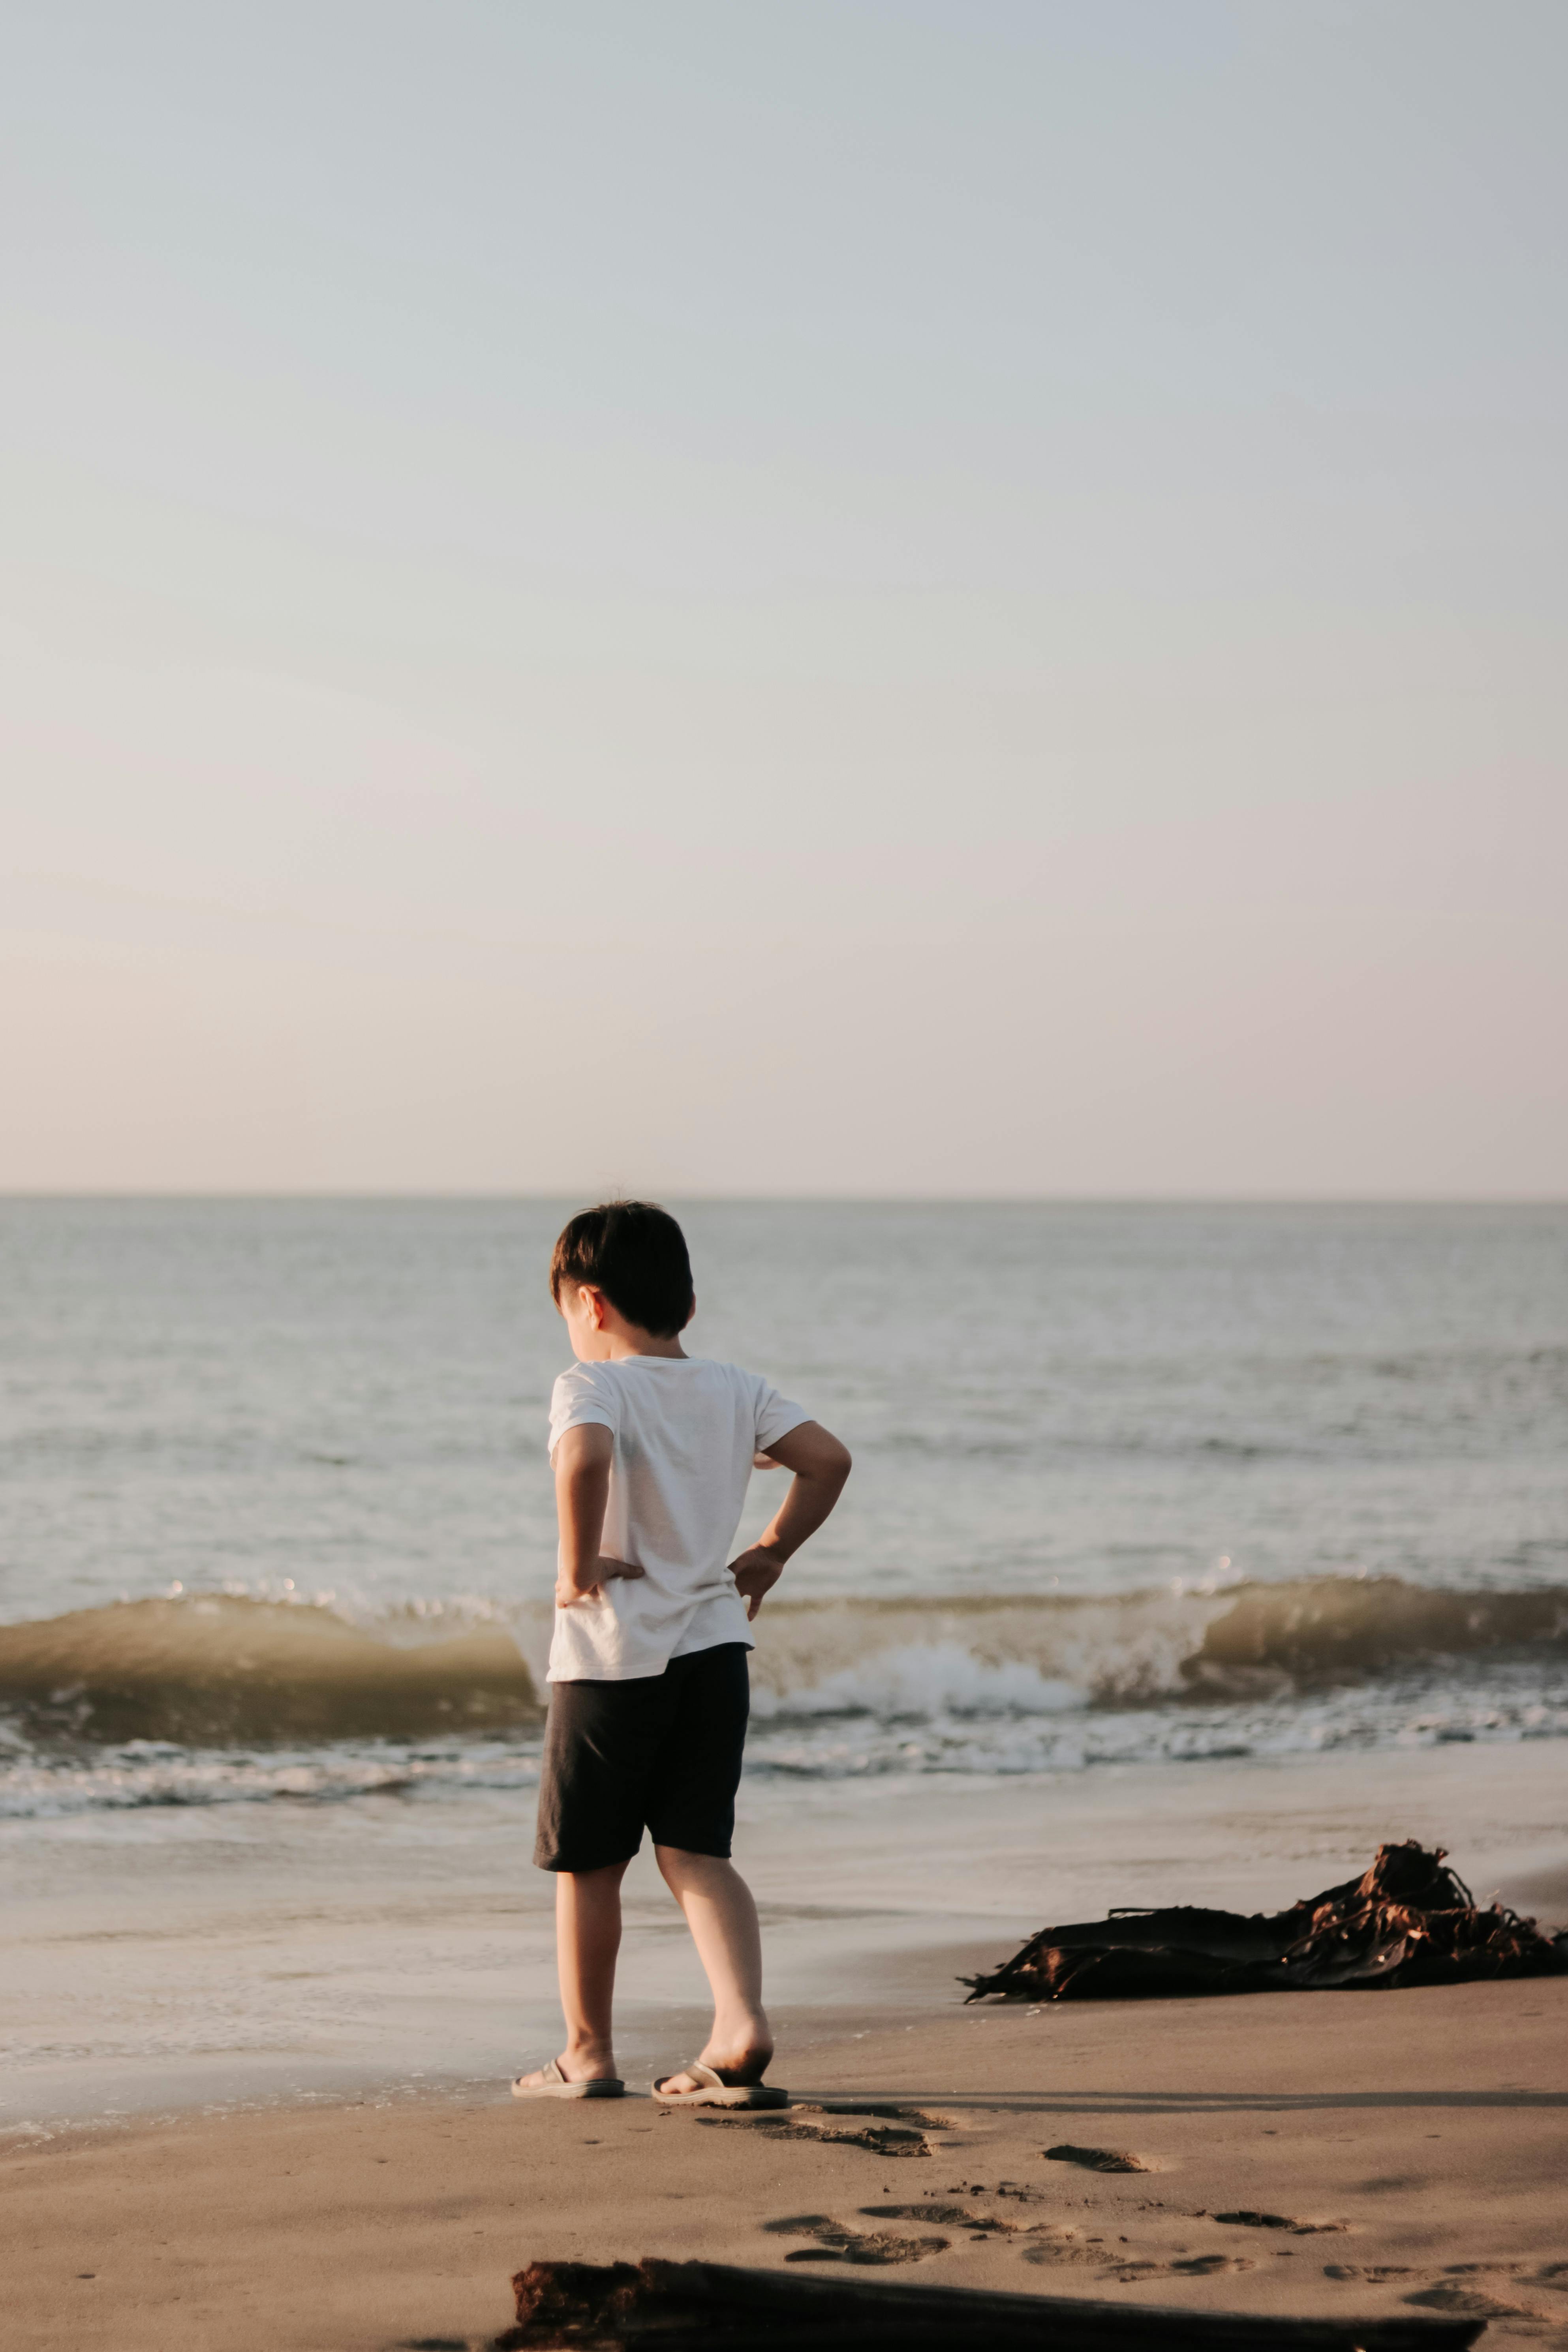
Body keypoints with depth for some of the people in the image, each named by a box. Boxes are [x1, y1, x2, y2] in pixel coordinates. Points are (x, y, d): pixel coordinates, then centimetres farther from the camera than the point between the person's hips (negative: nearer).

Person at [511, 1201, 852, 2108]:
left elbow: (585, 1457, -31)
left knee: (588, 1861, 9)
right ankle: (743, 2025, -10)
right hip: (716, 1648, 5)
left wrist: (578, 1567, -20)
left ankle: (588, 2052, 17)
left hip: (612, 1658, -5)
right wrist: (771, 1553, 12)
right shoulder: (735, 1389, 8)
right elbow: (829, 1458, 4)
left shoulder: (593, 1386, -9)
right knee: (696, 1850, 9)